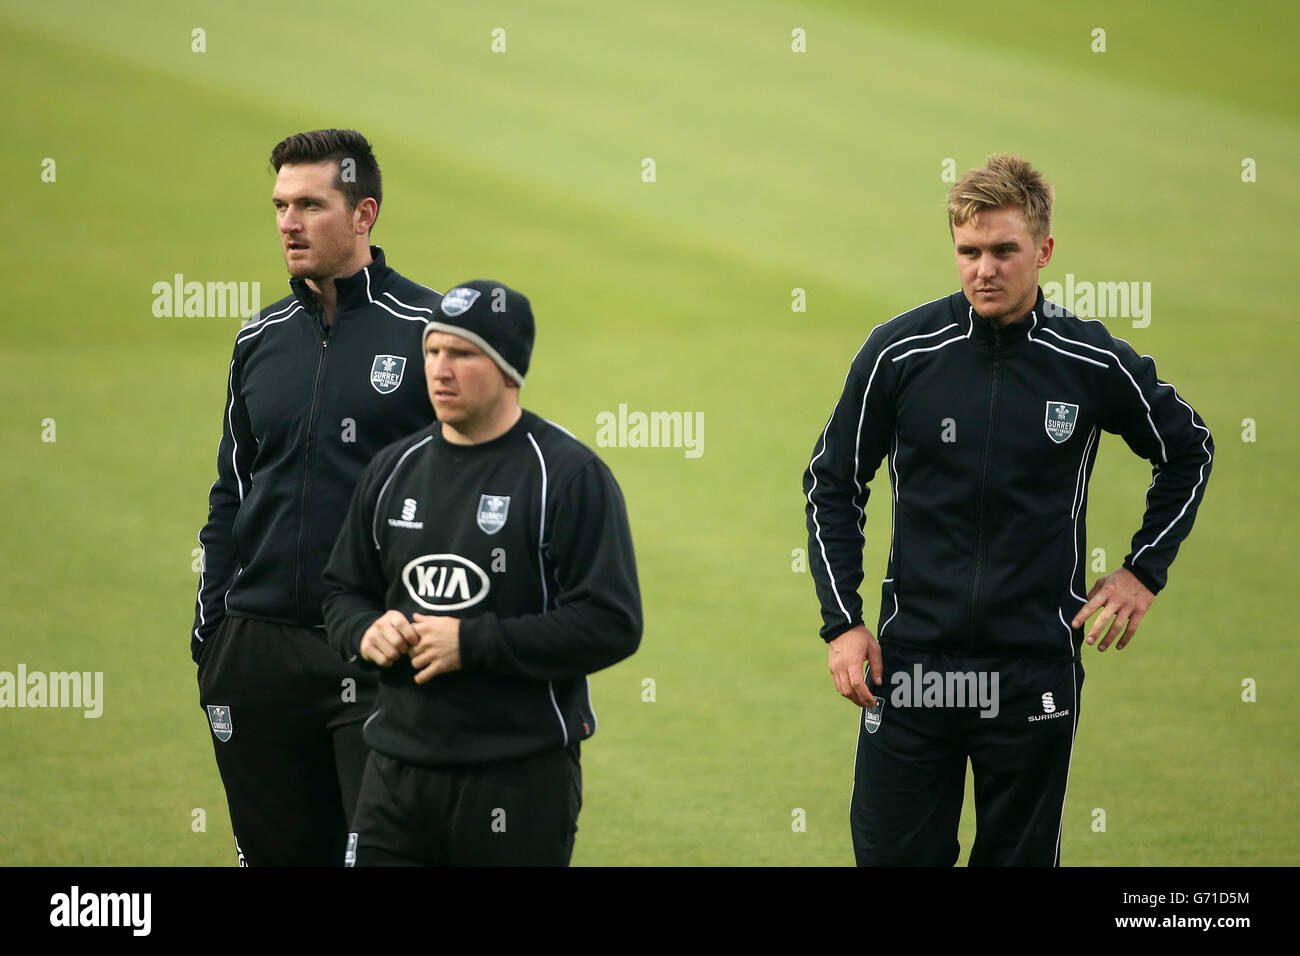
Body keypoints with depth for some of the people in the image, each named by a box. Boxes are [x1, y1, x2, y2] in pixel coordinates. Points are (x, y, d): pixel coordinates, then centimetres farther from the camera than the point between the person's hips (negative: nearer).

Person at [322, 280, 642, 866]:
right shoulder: (395, 470, 12)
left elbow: (611, 624, -14)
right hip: (398, 768, 5)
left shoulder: (568, 474, -7)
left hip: (523, 776, -5)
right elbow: (342, 590, 24)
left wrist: (472, 643, -17)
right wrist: (366, 631, -1)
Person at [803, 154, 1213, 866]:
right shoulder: (900, 352, -3)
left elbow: (1188, 452, 16)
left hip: (1035, 672, 0)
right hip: (912, 664, 0)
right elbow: (832, 485, 7)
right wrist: (842, 621, 1)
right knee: (893, 856, -1)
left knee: (1022, 858, 6)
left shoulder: (1093, 364, -2)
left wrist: (1144, 571, 10)